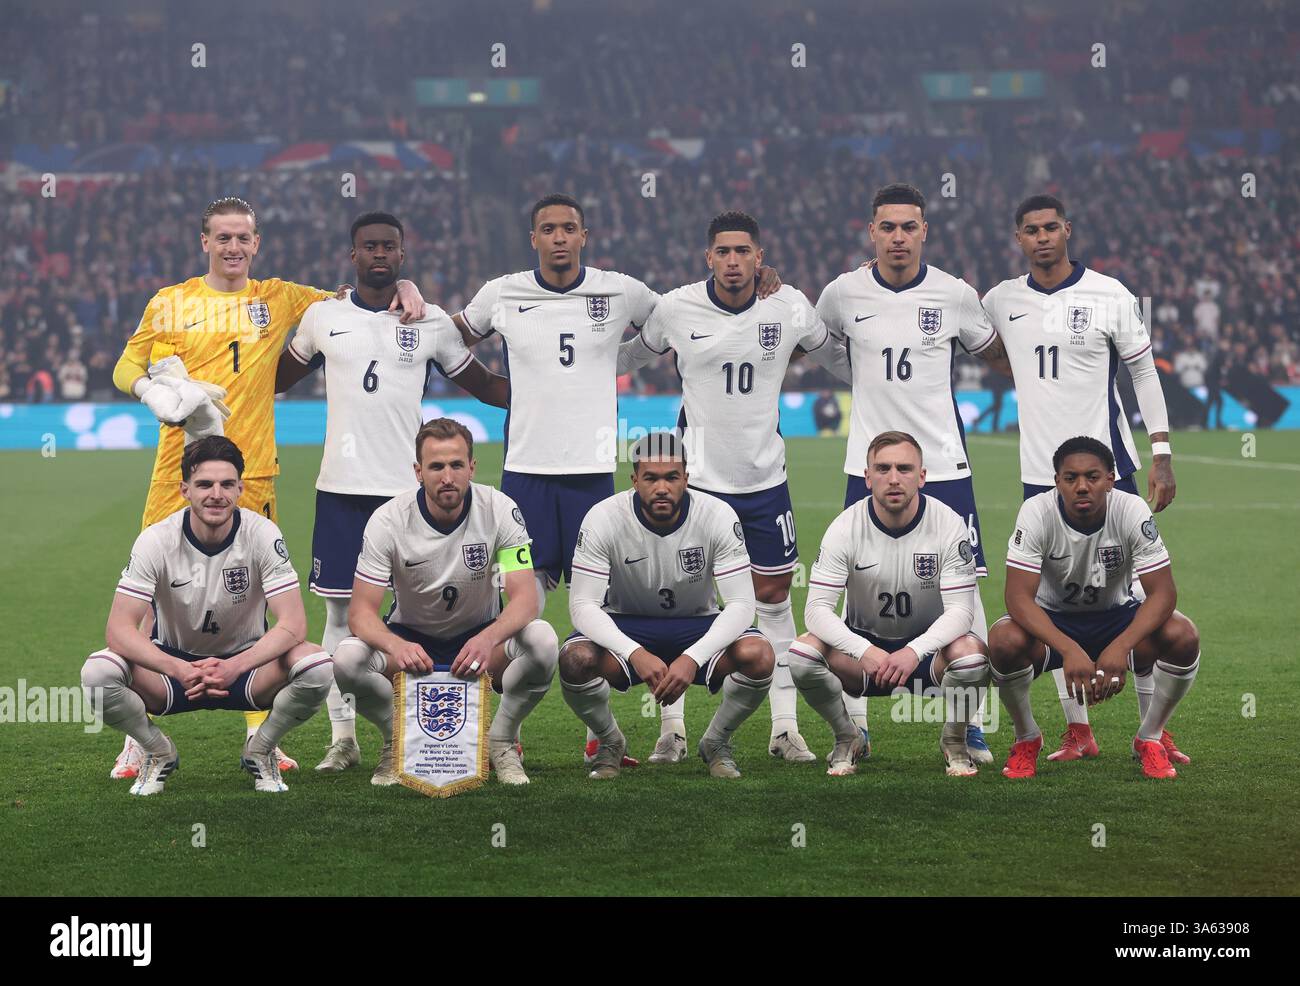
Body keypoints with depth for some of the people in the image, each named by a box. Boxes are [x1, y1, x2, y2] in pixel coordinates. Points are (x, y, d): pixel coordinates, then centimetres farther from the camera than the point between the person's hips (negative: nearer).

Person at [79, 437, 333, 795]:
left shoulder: (262, 534, -16)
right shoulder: (157, 539, -17)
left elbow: (293, 624, -21)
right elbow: (119, 628, -22)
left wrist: (234, 667, -38)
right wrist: (179, 670, -39)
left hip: (245, 662, 0)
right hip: (174, 662, 0)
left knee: (316, 666, -31)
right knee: (97, 672, -30)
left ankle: (260, 750, 0)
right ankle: (159, 752, 1)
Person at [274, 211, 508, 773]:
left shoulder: (432, 322, 5)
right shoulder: (323, 317, 7)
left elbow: (483, 385, 14)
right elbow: (277, 378, 23)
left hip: (408, 488, -1)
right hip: (341, 487, 1)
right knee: (341, 611, 3)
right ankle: (343, 736, 10)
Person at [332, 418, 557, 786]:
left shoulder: (500, 510, -17)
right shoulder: (388, 521, -18)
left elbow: (525, 598, -23)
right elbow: (361, 611, -20)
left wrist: (489, 638, -46)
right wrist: (395, 646, -44)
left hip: (480, 636, 0)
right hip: (411, 639, 0)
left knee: (542, 639, -32)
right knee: (348, 657, -32)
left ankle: (502, 742, -6)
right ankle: (396, 742, -1)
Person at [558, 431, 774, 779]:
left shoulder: (718, 515, -19)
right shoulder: (604, 518, -20)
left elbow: (740, 604, -20)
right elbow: (583, 604, -22)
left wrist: (692, 659, -36)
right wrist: (635, 654, -39)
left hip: (699, 626, 0)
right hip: (626, 628, 0)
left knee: (758, 656, -30)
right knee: (576, 659, -32)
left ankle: (717, 742, 1)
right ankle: (609, 741, 1)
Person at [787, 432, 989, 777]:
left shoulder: (948, 524, -15)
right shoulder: (845, 528, -14)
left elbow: (960, 609, -19)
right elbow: (817, 609, -19)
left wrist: (914, 652, -37)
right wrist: (863, 651, -37)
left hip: (928, 646, -1)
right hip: (863, 643, 1)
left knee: (971, 654, -35)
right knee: (802, 653, -29)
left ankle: (954, 741, -2)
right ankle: (848, 738, 0)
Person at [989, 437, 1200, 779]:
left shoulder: (1132, 510, -21)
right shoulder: (1037, 512, -23)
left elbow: (1162, 592, -23)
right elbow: (1019, 596, -30)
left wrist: (1119, 648, -40)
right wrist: (1069, 650, -45)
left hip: (1116, 617, 1)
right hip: (1052, 621, -1)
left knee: (1183, 636, -28)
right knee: (1003, 641, -35)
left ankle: (1150, 738, -1)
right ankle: (1027, 738, -4)